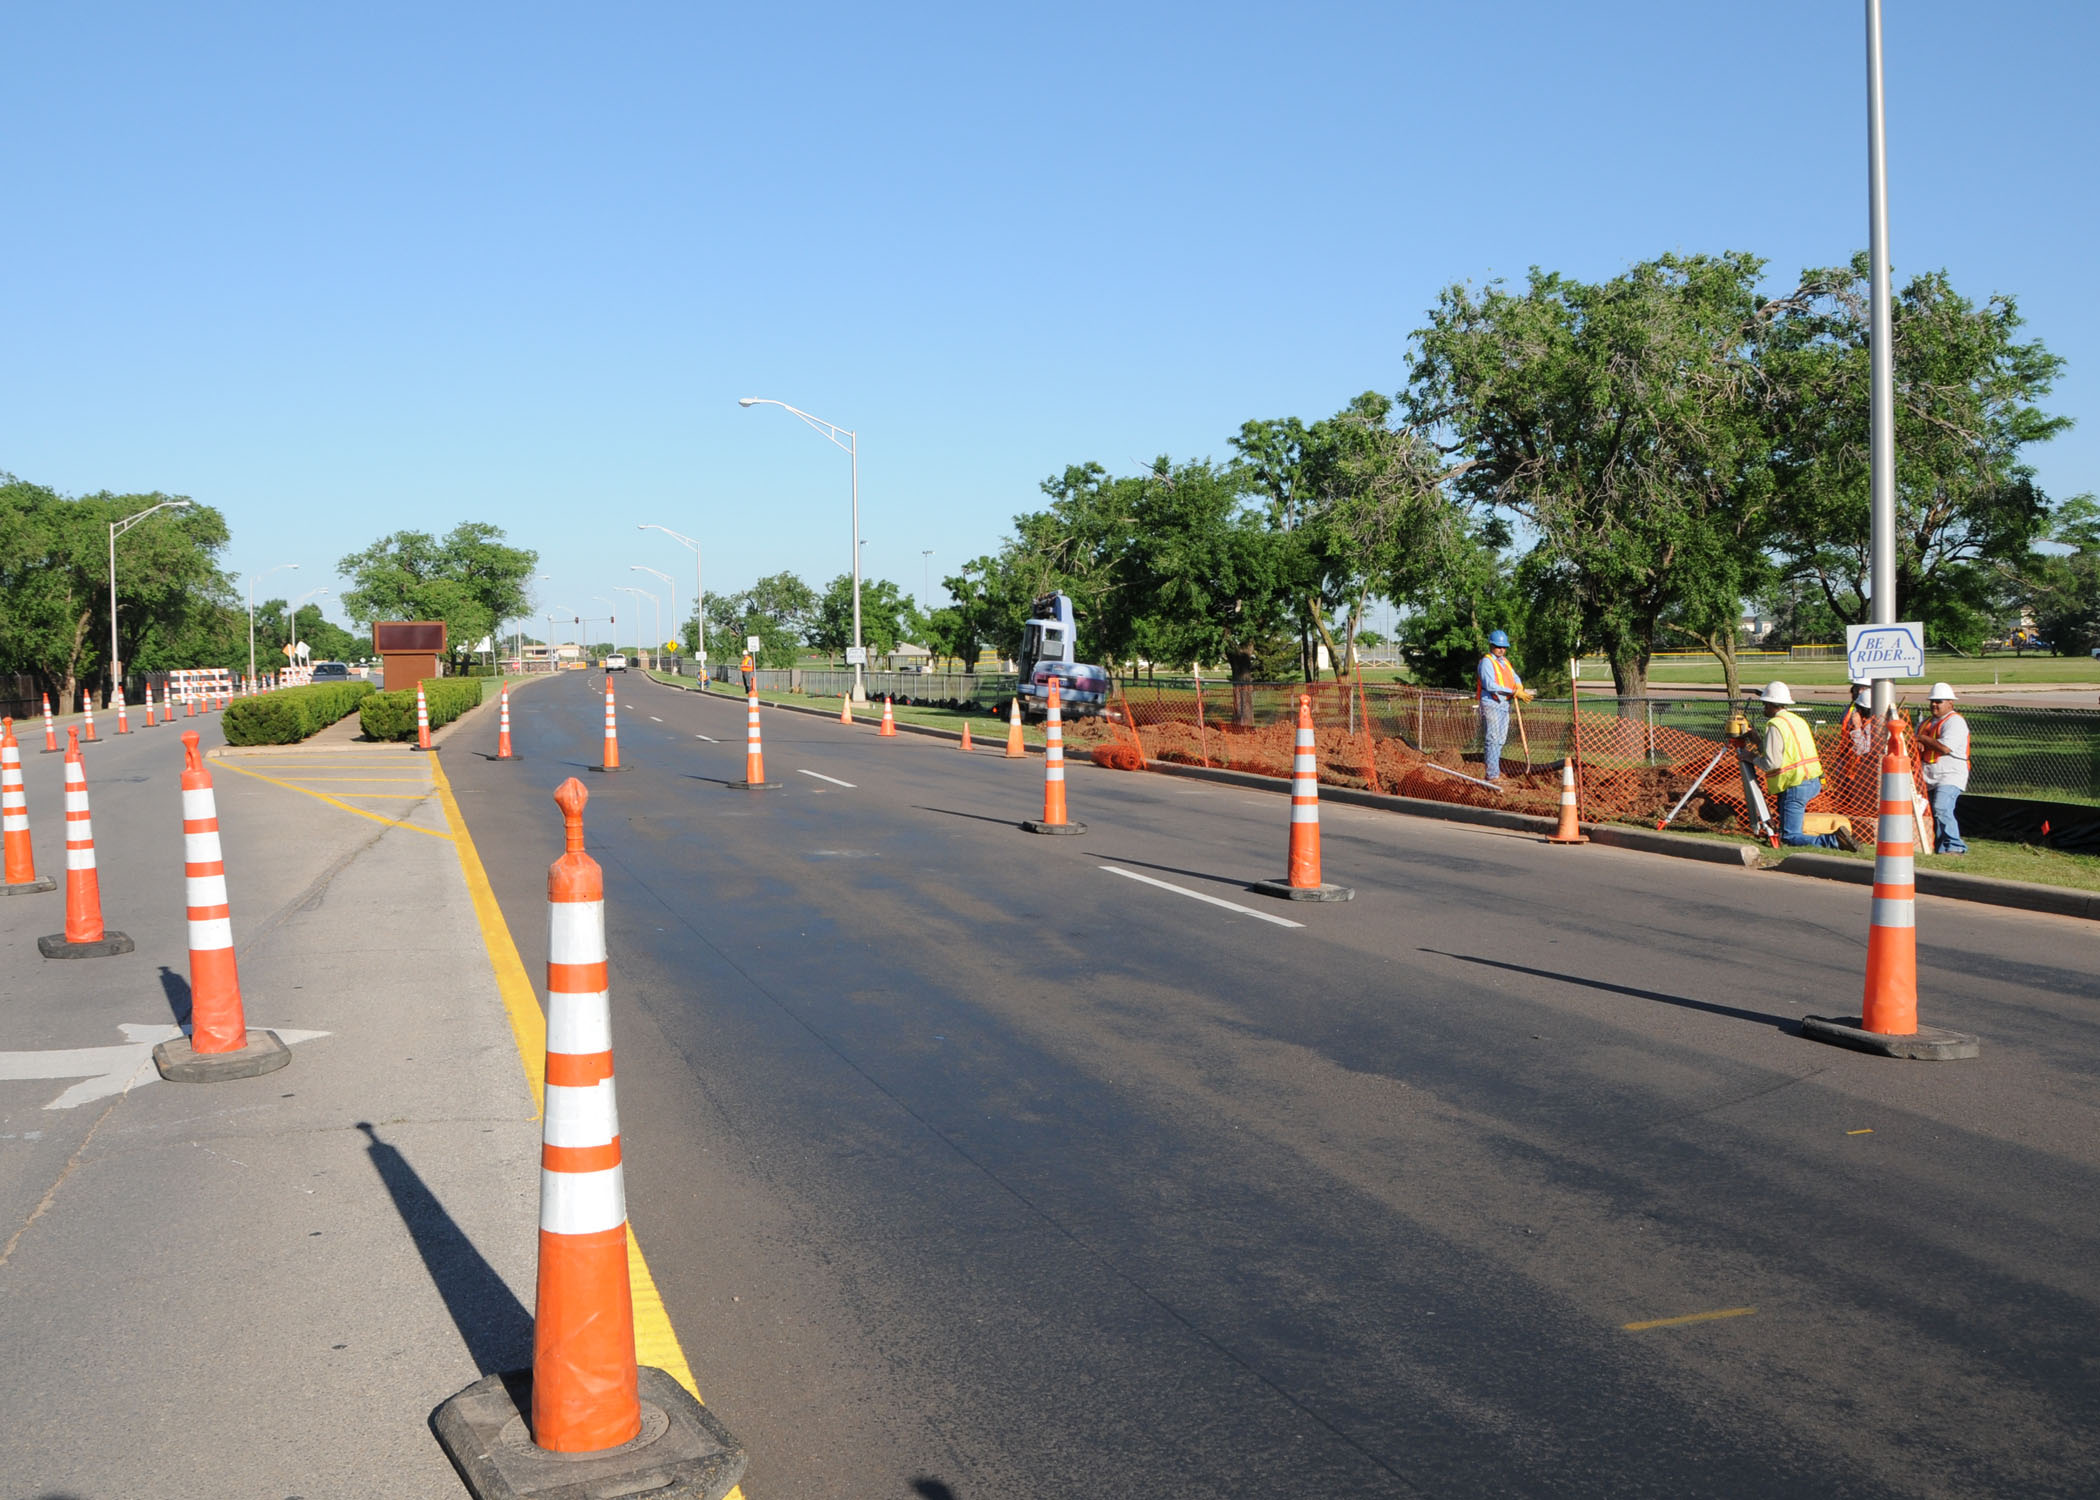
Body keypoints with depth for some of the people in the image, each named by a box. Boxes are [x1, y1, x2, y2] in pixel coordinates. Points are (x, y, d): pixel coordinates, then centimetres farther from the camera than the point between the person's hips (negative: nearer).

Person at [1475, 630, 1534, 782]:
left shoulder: (1505, 661, 17)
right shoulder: (1487, 661, -10)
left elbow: (1515, 678, 14)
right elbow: (1490, 685, -21)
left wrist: (1519, 687, -11)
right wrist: (1513, 692, -23)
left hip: (1504, 705, 9)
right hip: (1491, 705, -9)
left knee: (1500, 740, 14)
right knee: (1493, 740, -10)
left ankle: (1495, 771, 22)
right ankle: (1492, 775, -10)